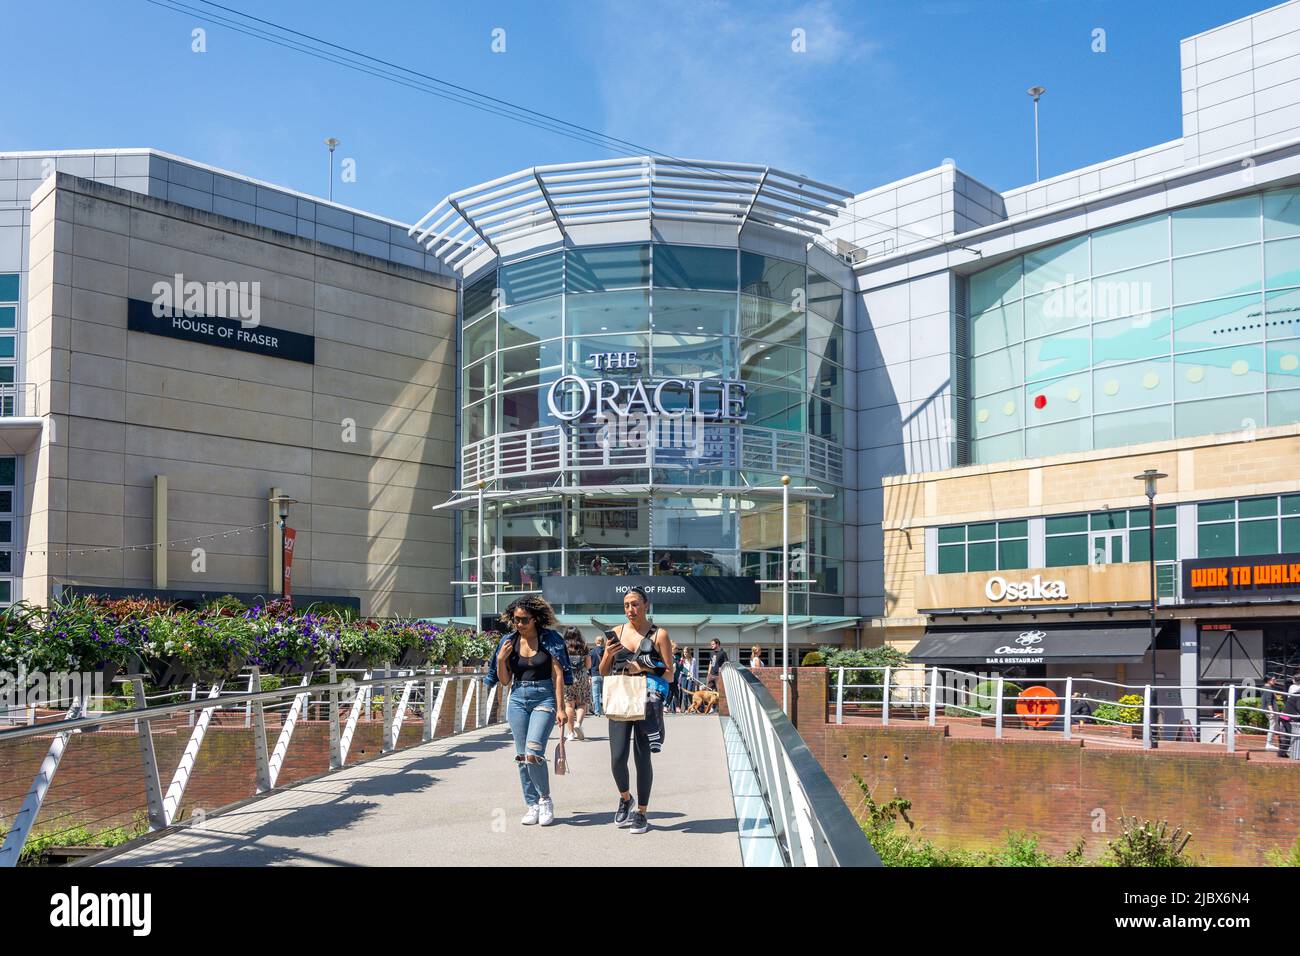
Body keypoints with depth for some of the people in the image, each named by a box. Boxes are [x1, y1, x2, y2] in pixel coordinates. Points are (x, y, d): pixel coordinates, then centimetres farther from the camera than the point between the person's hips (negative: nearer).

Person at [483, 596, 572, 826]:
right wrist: (501, 659, -8)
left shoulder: (550, 639, -5)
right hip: (518, 699, 5)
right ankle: (532, 806, 17)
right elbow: (504, 681, 9)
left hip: (544, 698, -4)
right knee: (522, 756, 5)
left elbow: (558, 675, -5)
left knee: (533, 753, -17)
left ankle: (545, 799, 5)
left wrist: (560, 707, -10)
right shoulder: (509, 641, 5)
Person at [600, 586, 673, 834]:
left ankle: (641, 813, 15)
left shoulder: (659, 635, 0)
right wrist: (608, 654, -7)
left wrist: (643, 668, -16)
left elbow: (669, 674, -3)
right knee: (617, 758, -5)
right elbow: (603, 672, 13)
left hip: (647, 702, -2)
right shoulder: (617, 632, 9)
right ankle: (625, 798, 24)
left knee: (642, 757, 0)